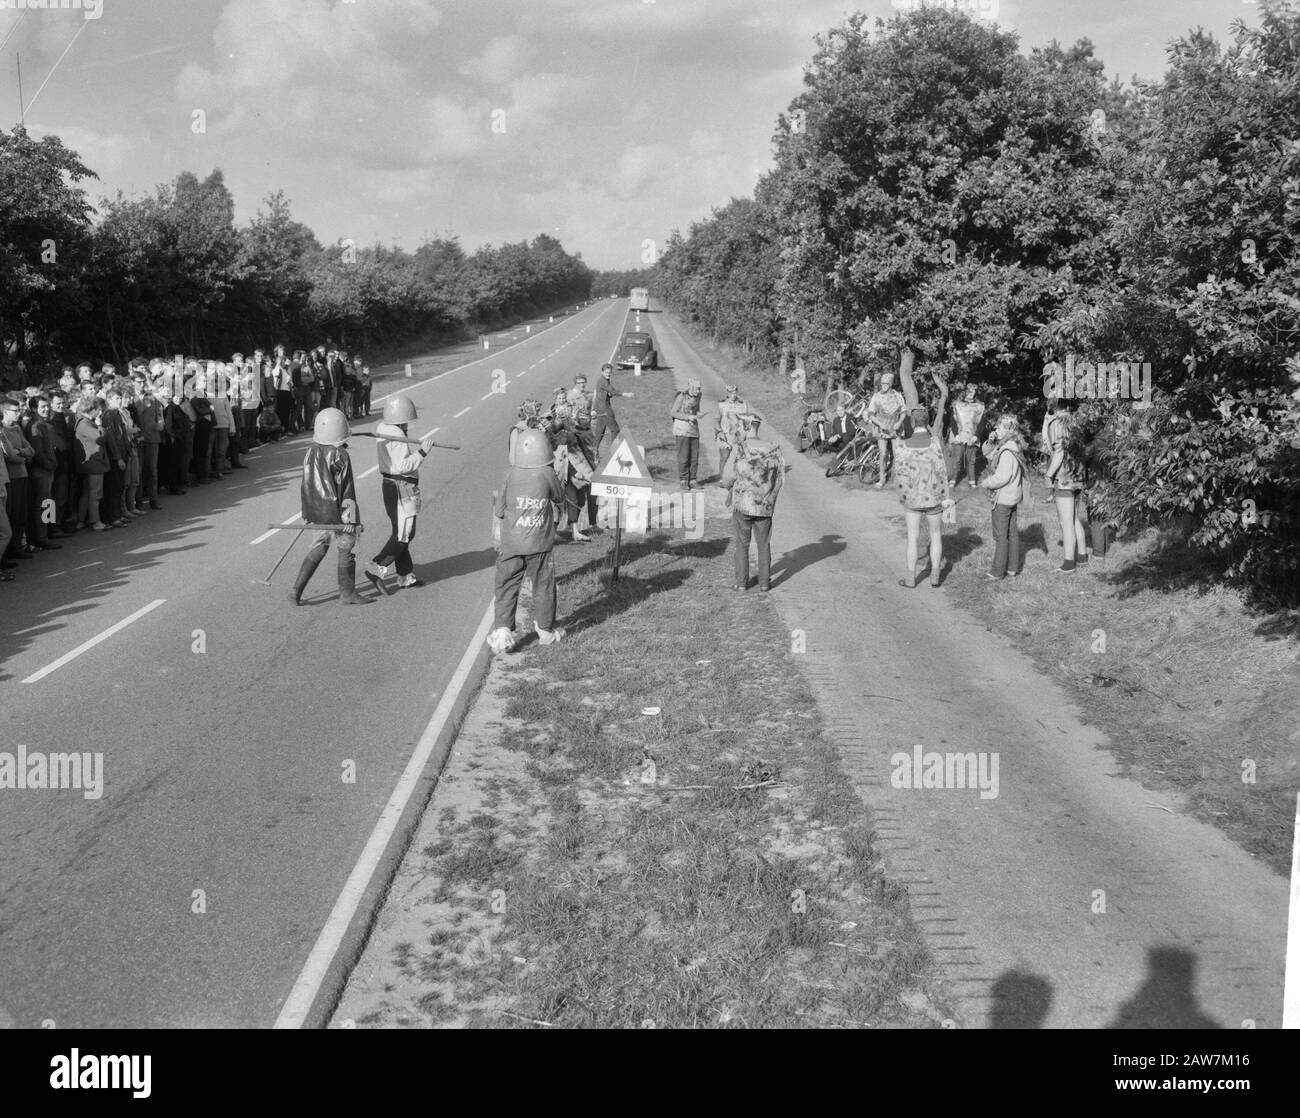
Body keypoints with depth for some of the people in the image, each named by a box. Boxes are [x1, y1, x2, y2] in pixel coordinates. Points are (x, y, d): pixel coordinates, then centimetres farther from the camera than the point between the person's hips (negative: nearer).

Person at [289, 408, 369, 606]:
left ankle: (297, 589, 9)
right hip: (336, 512, -7)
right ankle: (347, 594, 17)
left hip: (318, 512, 7)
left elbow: (307, 483, 11)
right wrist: (350, 518, -14)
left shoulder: (311, 452, 2)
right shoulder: (339, 456, -19)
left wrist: (307, 512, 19)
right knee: (346, 550, 7)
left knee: (318, 548, 16)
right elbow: (346, 489, -17)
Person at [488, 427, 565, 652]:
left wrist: (497, 536, 13)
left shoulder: (510, 475, -7)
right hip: (540, 544, 0)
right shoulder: (548, 475, -10)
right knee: (543, 586, 14)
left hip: (511, 544, 0)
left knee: (507, 587, 8)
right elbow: (558, 498, 8)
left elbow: (499, 511, -1)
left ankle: (503, 631, -1)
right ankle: (546, 630, 24)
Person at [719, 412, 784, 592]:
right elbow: (780, 479, 2)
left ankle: (741, 583, 11)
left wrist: (727, 484, 14)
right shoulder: (773, 450, -4)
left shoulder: (739, 449, -13)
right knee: (764, 545, 13)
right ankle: (764, 583, 15)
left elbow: (728, 479, -9)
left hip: (742, 505, -2)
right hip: (765, 506, 2)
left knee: (742, 545, 9)